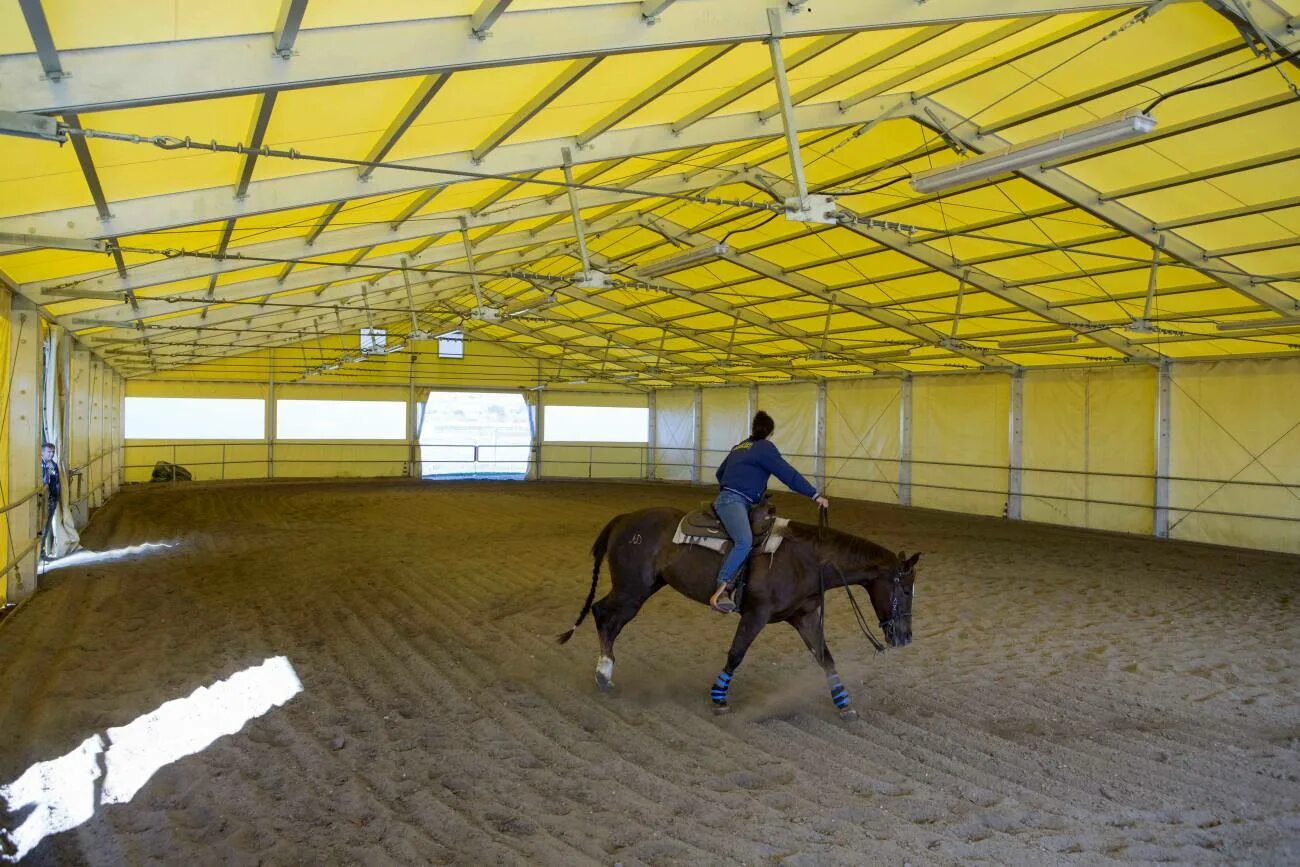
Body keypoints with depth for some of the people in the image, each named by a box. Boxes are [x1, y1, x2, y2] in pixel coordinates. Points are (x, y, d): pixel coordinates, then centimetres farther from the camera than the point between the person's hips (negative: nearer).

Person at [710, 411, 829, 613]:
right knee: (745, 542, -29)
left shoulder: (740, 447, 24)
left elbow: (720, 474, 35)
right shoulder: (764, 447, -1)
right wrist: (815, 495, -5)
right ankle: (721, 592, -38)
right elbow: (788, 474, -7)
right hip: (733, 501, -10)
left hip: (726, 498, 10)